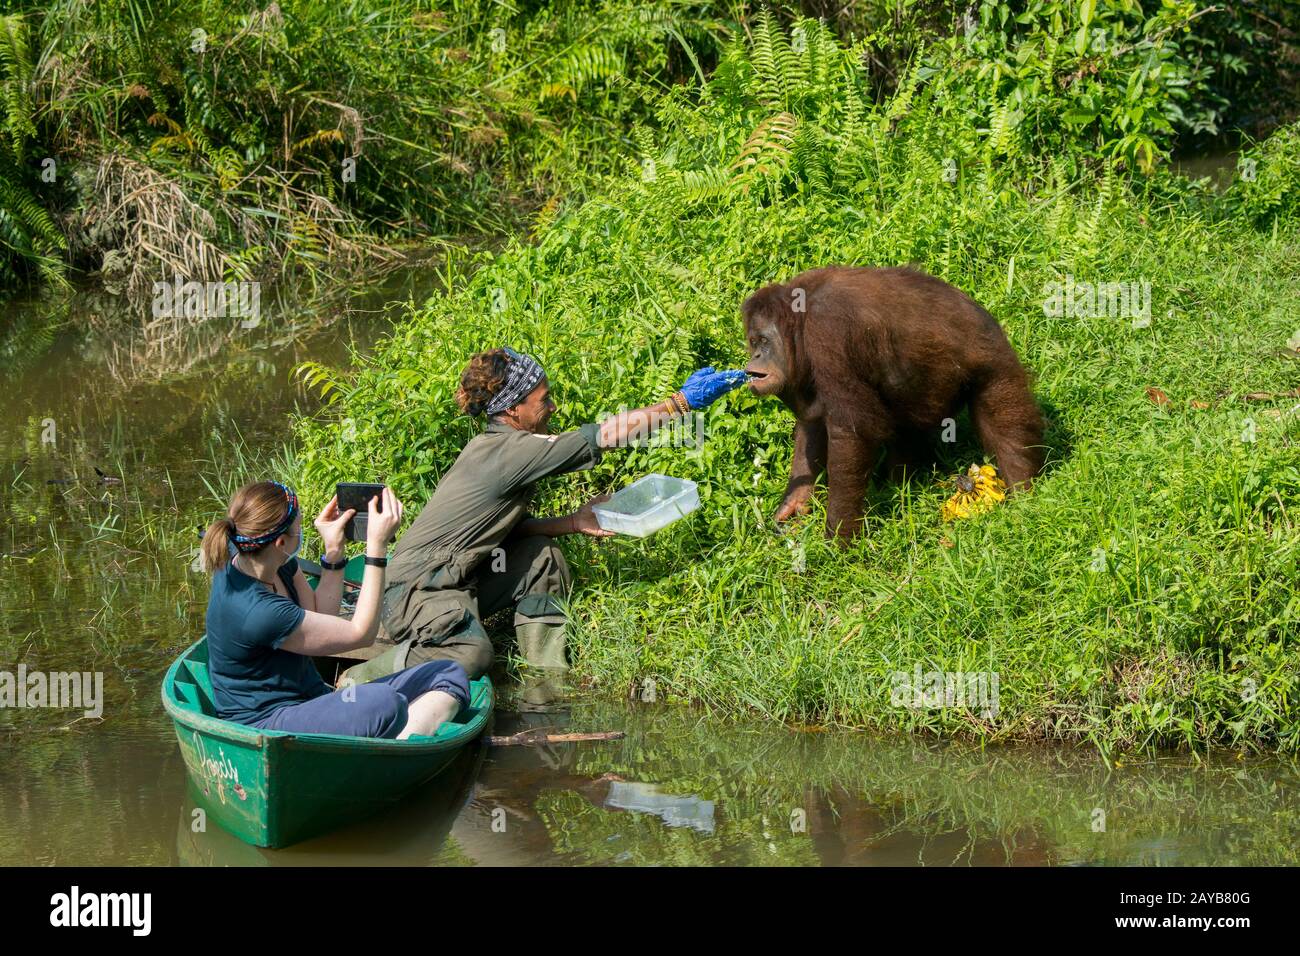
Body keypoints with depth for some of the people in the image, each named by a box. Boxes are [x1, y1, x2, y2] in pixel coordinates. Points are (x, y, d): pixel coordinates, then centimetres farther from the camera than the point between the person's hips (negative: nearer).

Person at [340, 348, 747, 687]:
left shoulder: (496, 446, 10)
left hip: (457, 577, 10)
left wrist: (572, 523, 3)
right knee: (469, 656, -33)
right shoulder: (510, 451, -19)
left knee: (540, 555, 9)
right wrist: (684, 401, -15)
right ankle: (358, 680, -13)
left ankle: (550, 679, 8)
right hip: (421, 587, -10)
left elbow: (502, 527, 12)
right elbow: (608, 435, -19)